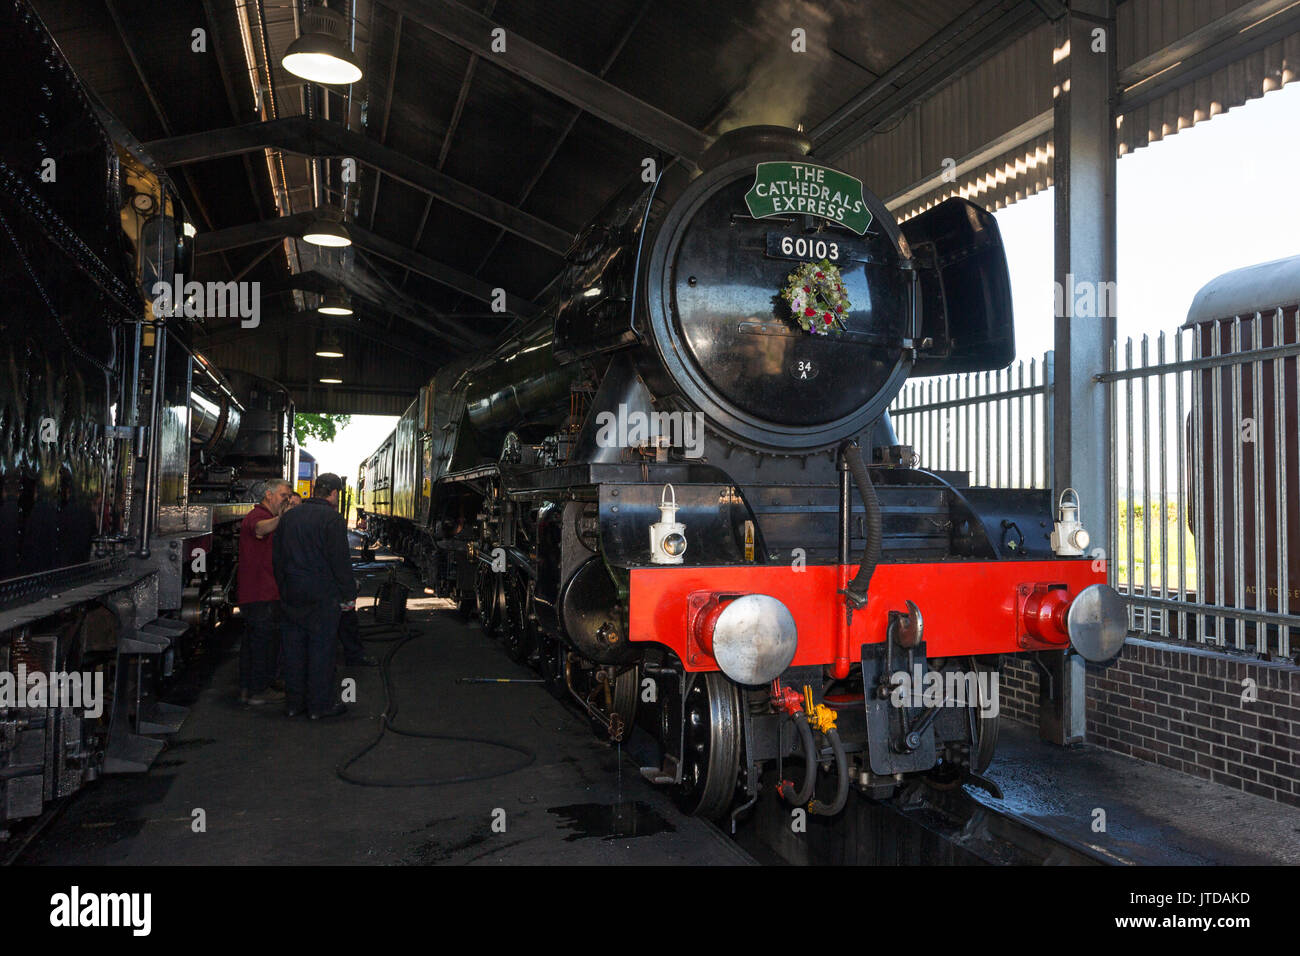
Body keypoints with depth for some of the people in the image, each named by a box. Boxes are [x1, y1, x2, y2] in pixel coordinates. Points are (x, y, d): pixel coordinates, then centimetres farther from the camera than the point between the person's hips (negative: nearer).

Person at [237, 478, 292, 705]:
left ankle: (246, 689, 23)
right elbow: (260, 528, -40)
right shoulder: (257, 515, -13)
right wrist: (279, 519, -60)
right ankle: (259, 691, 4)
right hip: (263, 595, -11)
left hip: (251, 593, 11)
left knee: (251, 640, 15)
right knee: (265, 641, -3)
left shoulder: (268, 517, 22)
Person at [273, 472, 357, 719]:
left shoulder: (288, 516, 10)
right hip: (322, 597, -6)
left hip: (292, 595, 6)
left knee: (294, 647, 12)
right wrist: (349, 594, -5)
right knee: (321, 648, 1)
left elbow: (277, 557, 15)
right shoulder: (332, 519, -12)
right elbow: (340, 561, -14)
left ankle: (293, 702, 20)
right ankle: (320, 704, 7)